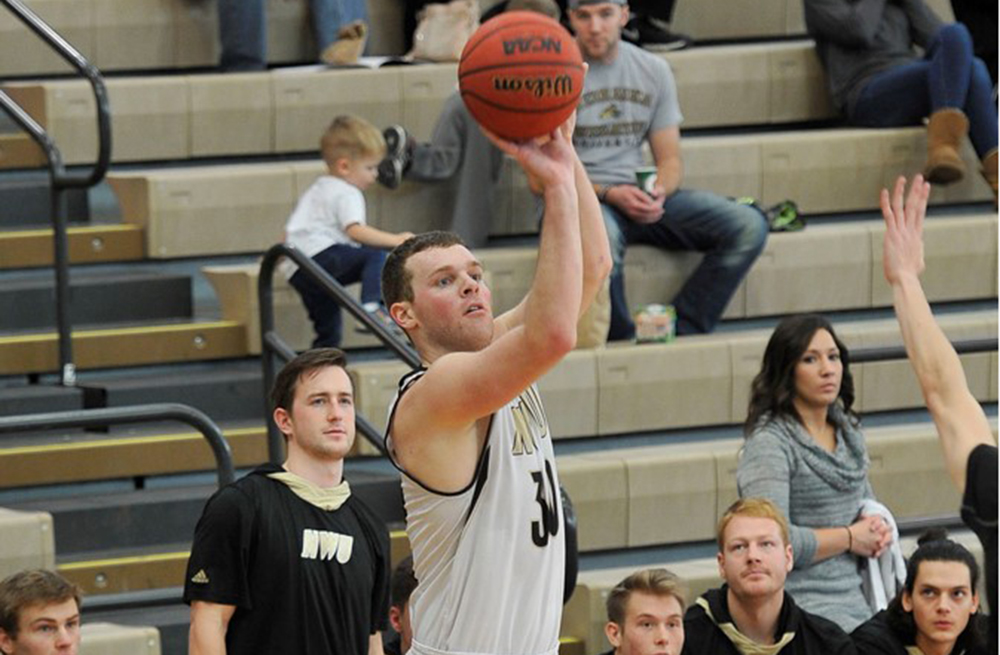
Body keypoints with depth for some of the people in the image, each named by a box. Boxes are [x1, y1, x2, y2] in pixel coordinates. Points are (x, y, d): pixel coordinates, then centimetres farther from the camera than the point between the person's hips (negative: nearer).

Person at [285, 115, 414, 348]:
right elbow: (355, 230, -20)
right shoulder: (347, 194, -2)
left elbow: (289, 232, 34)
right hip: (319, 255, -10)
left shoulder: (316, 190, 29)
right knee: (375, 256, -22)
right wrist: (394, 240, -22)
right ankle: (370, 306, -41)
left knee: (329, 331, 18)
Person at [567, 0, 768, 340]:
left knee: (749, 226, -15)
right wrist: (609, 194, -19)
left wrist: (659, 192, -12)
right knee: (602, 235, -43)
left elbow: (670, 160, 12)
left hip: (636, 195, 5)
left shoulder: (653, 70, 11)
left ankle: (679, 333, -18)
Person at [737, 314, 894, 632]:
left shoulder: (849, 433, 17)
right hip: (800, 603, -7)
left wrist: (877, 531, 9)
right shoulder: (769, 443, -8)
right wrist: (849, 538, -6)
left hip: (853, 602, 7)